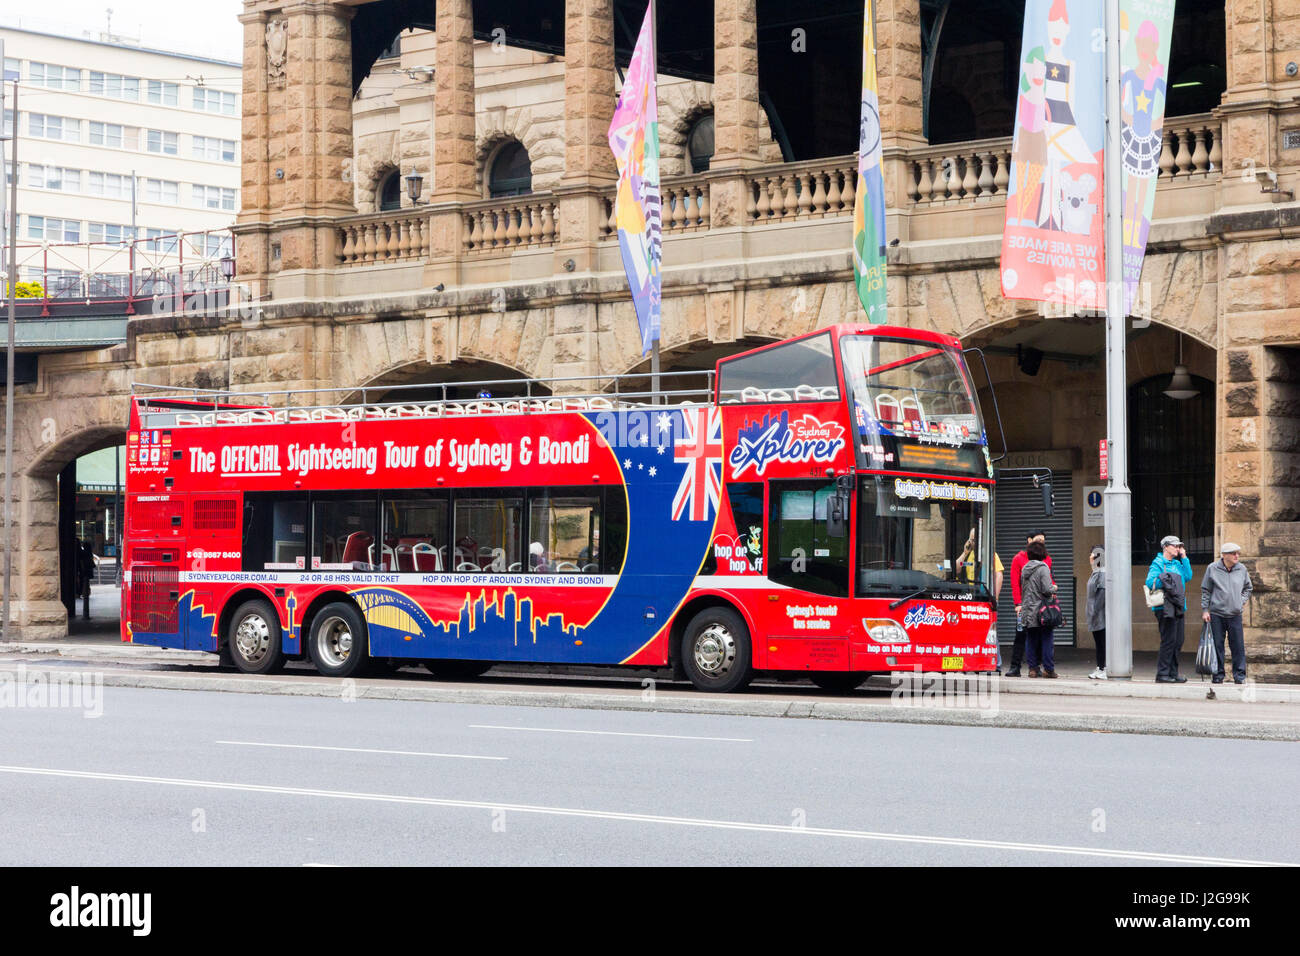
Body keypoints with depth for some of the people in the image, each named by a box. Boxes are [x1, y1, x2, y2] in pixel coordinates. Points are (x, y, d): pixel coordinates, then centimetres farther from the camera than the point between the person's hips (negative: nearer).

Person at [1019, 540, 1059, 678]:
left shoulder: (1025, 569, 8)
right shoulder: (1043, 568, -11)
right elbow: (1047, 589, -16)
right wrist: (1054, 589, 2)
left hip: (1028, 611, 5)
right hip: (1042, 610, -5)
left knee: (1031, 641, 8)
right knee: (1046, 640, 1)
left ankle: (1032, 668, 8)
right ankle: (1048, 669, 1)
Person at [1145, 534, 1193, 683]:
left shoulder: (1177, 563, 20)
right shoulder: (1157, 563, -5)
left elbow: (1188, 576, 8)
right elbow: (1150, 582, -16)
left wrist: (1184, 557, 7)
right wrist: (1166, 581, -19)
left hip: (1178, 608, 8)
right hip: (1165, 608, -8)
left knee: (1178, 642, 9)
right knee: (1168, 641, -11)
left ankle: (1173, 673, 16)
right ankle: (1162, 674, -6)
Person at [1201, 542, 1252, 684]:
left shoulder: (1242, 569, 5)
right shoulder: (1212, 569, -2)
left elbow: (1248, 588, 21)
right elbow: (1205, 591, 4)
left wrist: (1242, 601, 7)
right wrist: (1205, 610, 0)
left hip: (1235, 614, 2)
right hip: (1216, 614, -2)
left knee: (1238, 646, -1)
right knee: (1217, 645, 2)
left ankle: (1239, 675, 5)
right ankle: (1218, 675, 10)